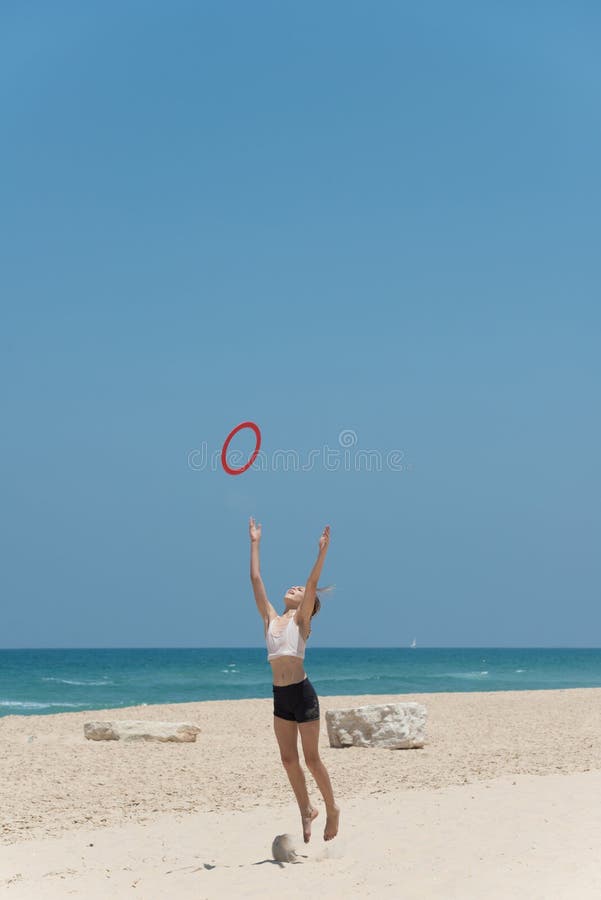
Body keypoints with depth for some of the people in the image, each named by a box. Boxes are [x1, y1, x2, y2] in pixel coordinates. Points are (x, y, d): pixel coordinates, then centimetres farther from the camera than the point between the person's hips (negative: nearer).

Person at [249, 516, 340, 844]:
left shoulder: (302, 619, 0)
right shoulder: (271, 618, 12)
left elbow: (313, 583, -12)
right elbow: (256, 580, 12)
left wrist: (322, 551, -19)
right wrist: (255, 544, 13)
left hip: (302, 694, -5)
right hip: (280, 696, 5)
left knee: (311, 759, 1)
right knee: (288, 759, 7)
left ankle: (332, 808, 17)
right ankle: (306, 810, 21)